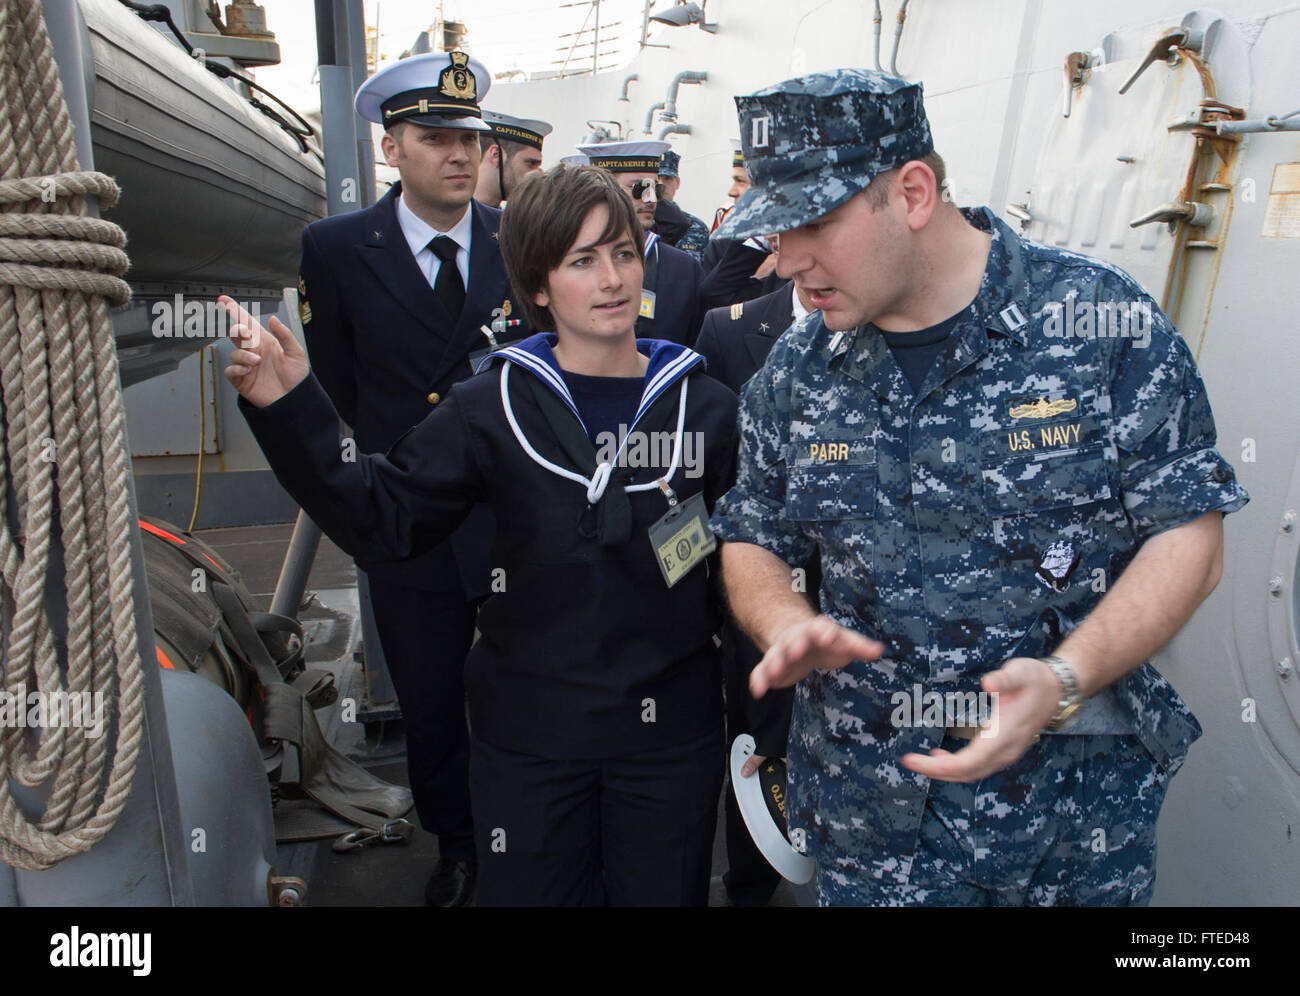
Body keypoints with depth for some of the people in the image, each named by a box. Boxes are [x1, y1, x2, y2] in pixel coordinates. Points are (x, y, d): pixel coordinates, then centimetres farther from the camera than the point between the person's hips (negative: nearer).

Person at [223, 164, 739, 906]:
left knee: (664, 892, 21)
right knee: (530, 890, 18)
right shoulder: (494, 406, -6)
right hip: (530, 733, 0)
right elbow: (380, 516, -8)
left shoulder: (707, 407, -5)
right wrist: (287, 410, -19)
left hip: (669, 734, 1)